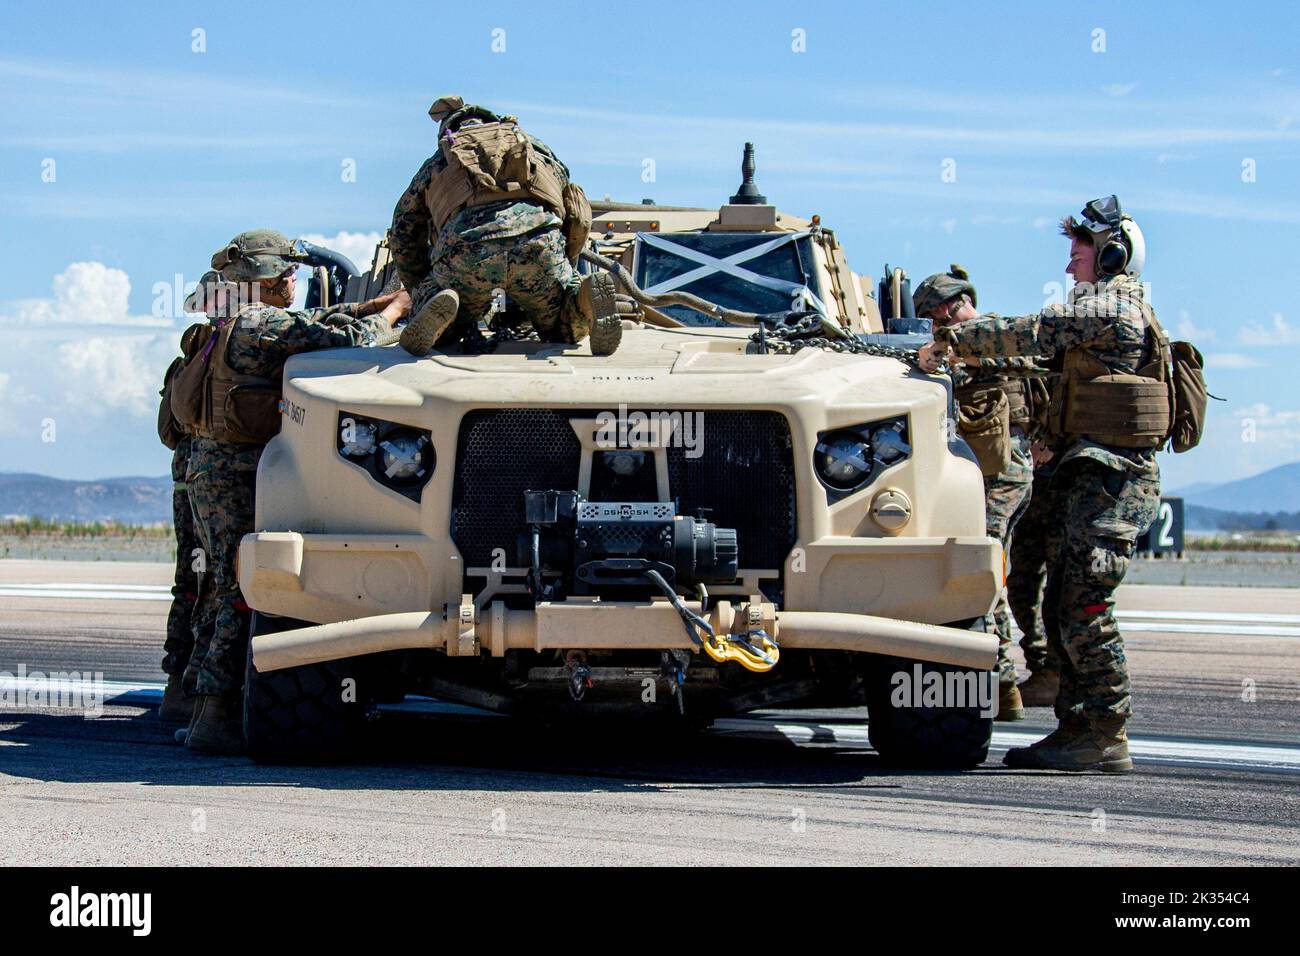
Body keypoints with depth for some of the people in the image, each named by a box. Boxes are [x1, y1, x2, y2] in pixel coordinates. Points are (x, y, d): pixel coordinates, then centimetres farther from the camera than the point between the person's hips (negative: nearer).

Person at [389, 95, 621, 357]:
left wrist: (420, 290, 49)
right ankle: (588, 295, -13)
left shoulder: (438, 162, 32)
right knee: (562, 329, 21)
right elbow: (578, 221, 36)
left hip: (466, 247, -1)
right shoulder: (538, 149, 36)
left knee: (439, 334, 21)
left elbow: (403, 238, 36)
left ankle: (438, 306, -15)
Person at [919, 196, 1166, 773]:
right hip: (1093, 477, 10)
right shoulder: (1121, 308, 23)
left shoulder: (1106, 303, -9)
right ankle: (1078, 728, 12)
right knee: (1063, 607, 10)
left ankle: (1107, 740, -10)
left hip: (1107, 479, -10)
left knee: (1084, 606, -11)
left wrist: (952, 341, -8)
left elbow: (1029, 336, -17)